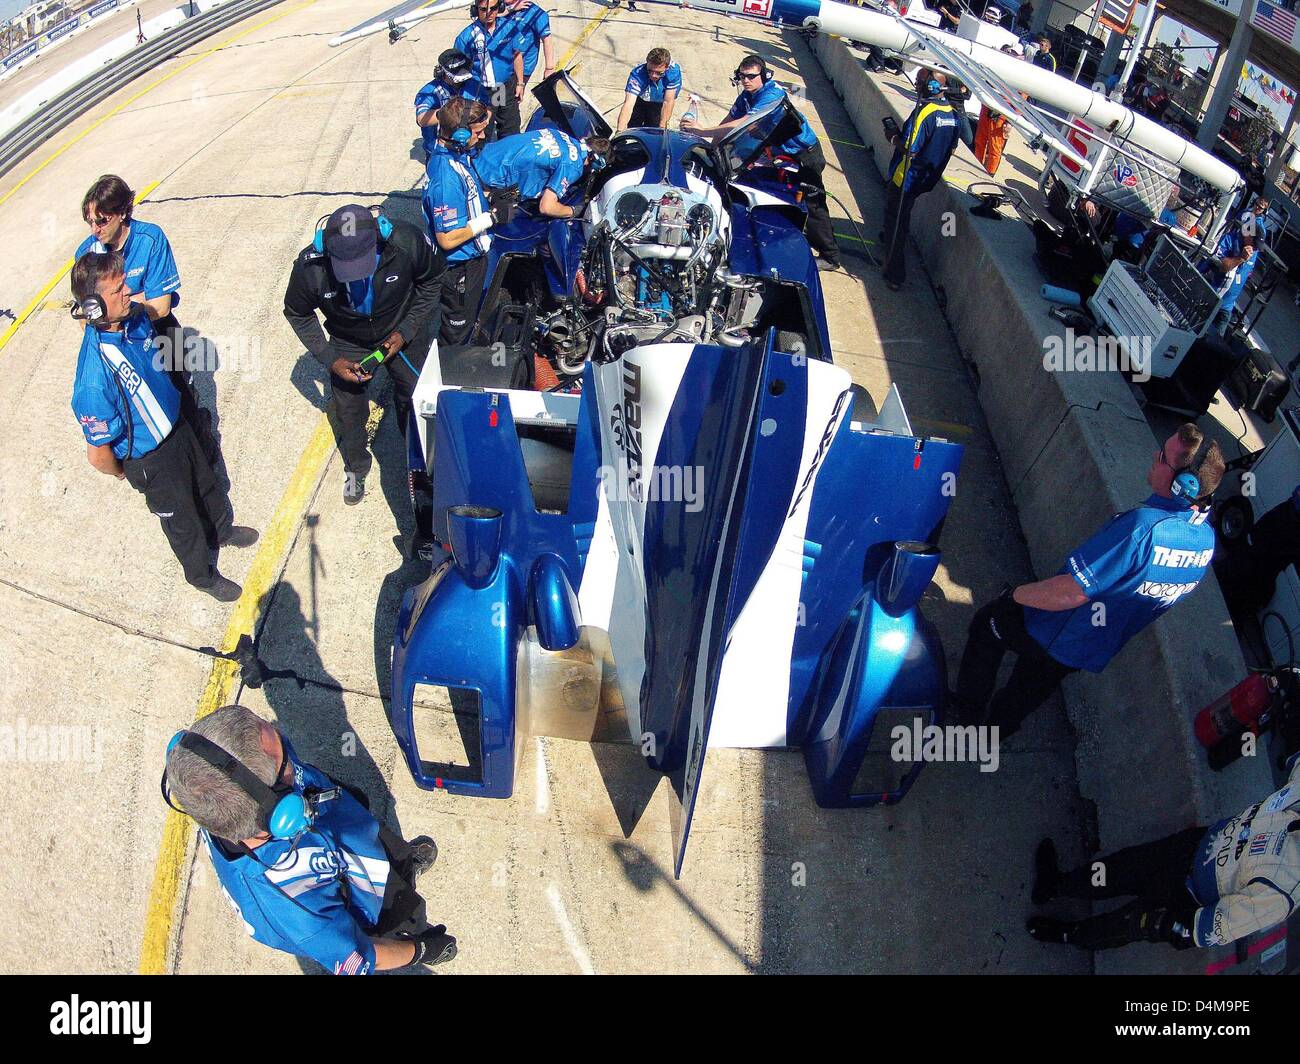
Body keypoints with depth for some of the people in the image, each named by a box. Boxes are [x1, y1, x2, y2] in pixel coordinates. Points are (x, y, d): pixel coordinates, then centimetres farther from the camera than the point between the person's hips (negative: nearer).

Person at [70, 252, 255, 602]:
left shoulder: (135, 316, -17)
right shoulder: (94, 380, -39)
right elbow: (98, 454, -26)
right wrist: (123, 472, -6)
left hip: (177, 425, 6)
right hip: (150, 461, -6)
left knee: (207, 485, 31)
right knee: (183, 520, 19)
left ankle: (221, 530, 62)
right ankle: (201, 574, 48)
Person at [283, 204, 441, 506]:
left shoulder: (407, 242, -35)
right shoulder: (310, 267, -33)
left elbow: (431, 283, -12)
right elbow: (297, 314, -11)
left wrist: (406, 332, -16)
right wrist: (330, 359, -17)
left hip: (401, 334, 0)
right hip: (347, 346, 0)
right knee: (349, 412, 15)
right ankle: (356, 467, 45)